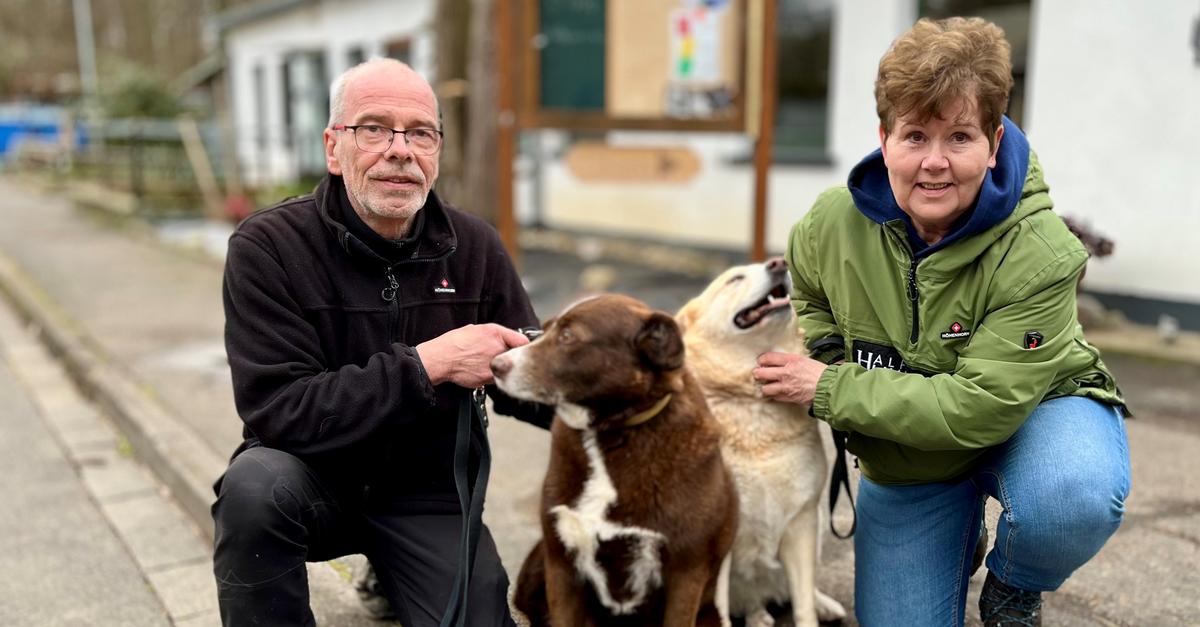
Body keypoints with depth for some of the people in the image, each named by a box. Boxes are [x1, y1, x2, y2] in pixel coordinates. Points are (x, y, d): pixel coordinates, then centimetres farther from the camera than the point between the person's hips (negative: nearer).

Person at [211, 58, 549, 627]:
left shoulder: (474, 247, -5)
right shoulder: (267, 248, -16)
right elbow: (277, 412, -25)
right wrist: (426, 365, -31)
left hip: (425, 490, 3)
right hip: (315, 480, -3)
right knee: (257, 485, -33)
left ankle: (387, 574, 21)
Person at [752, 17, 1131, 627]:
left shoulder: (1041, 256, -30)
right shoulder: (834, 223, -18)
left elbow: (981, 408, -34)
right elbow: (809, 297, 6)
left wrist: (831, 391, -31)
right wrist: (826, 355, -15)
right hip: (906, 460, 3)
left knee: (1075, 500, -38)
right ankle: (961, 540, 39)